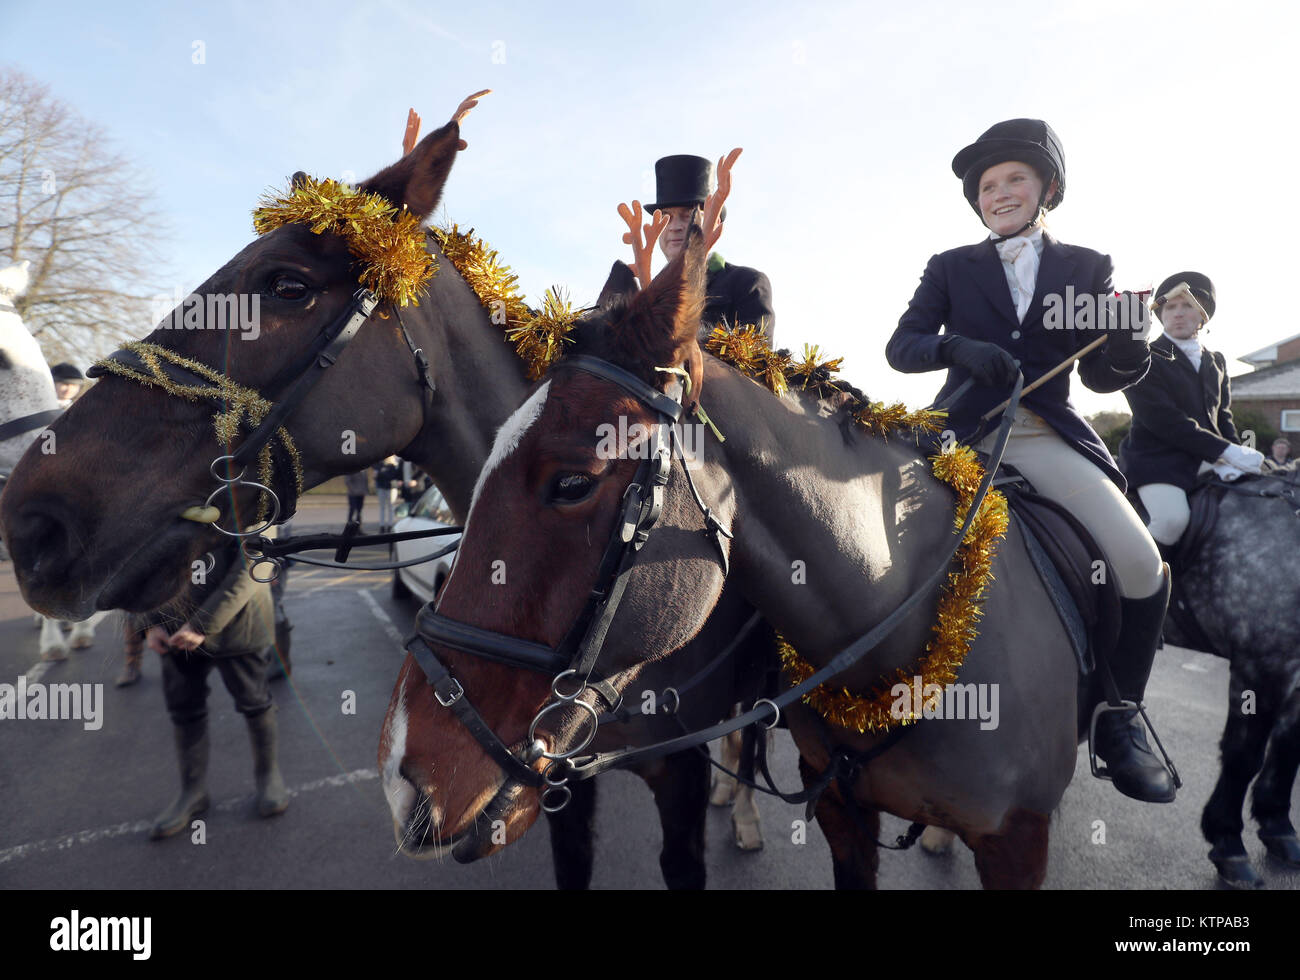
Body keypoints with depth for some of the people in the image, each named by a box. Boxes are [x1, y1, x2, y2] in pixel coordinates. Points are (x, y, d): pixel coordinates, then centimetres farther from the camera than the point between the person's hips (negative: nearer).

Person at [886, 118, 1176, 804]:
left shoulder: (1085, 268, 14)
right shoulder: (951, 267, 12)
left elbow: (1099, 376, 10)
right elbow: (901, 346, -2)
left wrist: (1127, 354, -13)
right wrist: (959, 347, -22)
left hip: (1050, 438, 1)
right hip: (964, 435, -1)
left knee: (1144, 569, -17)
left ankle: (1117, 717, 8)